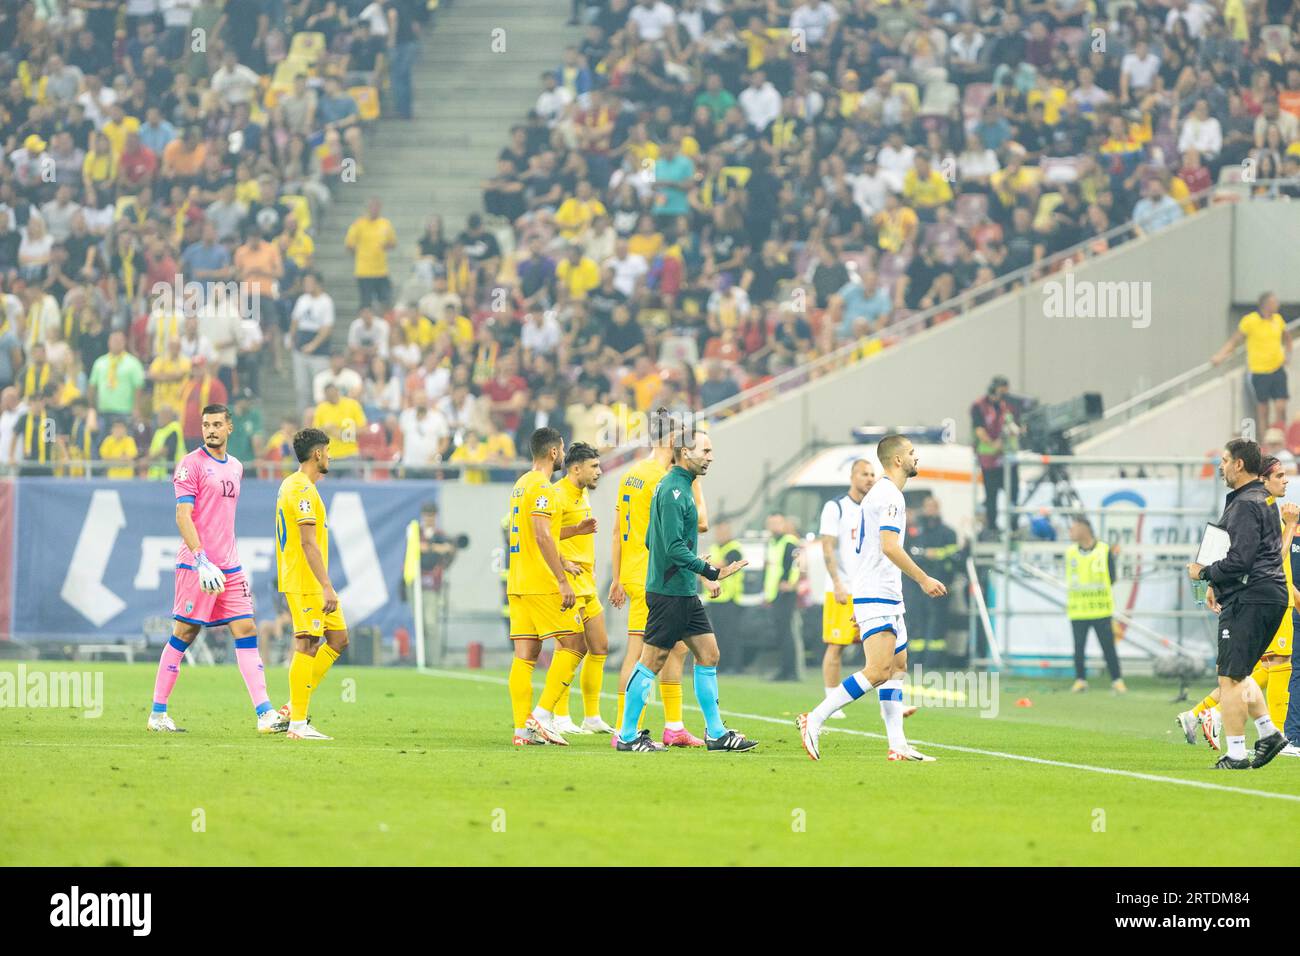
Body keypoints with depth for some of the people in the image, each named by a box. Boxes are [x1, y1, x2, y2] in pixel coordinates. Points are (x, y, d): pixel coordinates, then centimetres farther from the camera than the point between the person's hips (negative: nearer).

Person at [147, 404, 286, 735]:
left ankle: (265, 714, -7)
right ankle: (158, 714, 6)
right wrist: (202, 560, -22)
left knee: (246, 629, -2)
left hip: (229, 567, 7)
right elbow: (183, 516, -13)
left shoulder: (235, 467, 16)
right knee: (184, 633, -3)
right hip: (196, 564, -7)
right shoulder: (192, 464, -6)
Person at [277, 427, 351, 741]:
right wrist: (327, 587, -25)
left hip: (313, 584, 10)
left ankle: (295, 706, 14)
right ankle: (297, 723, -7)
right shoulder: (303, 490, -16)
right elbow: (308, 543, -23)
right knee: (308, 645, -8)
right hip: (305, 583, -10)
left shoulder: (290, 485, 17)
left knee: (338, 638, 12)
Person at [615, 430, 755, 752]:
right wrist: (711, 572, -25)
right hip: (669, 593, -10)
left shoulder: (677, 487, 15)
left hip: (684, 593, 10)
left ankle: (716, 734, 10)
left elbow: (651, 541, 22)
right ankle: (627, 736, 3)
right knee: (652, 661, -4)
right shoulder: (674, 490, -16)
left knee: (708, 653, 8)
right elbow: (674, 547, -23)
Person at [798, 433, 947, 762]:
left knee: (898, 667, 8)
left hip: (886, 597, 11)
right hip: (877, 598, -11)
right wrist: (923, 579, -17)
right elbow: (889, 547, -23)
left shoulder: (879, 493, 19)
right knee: (878, 670, -17)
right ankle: (814, 720, -16)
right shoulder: (890, 495, -13)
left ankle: (898, 745, 4)